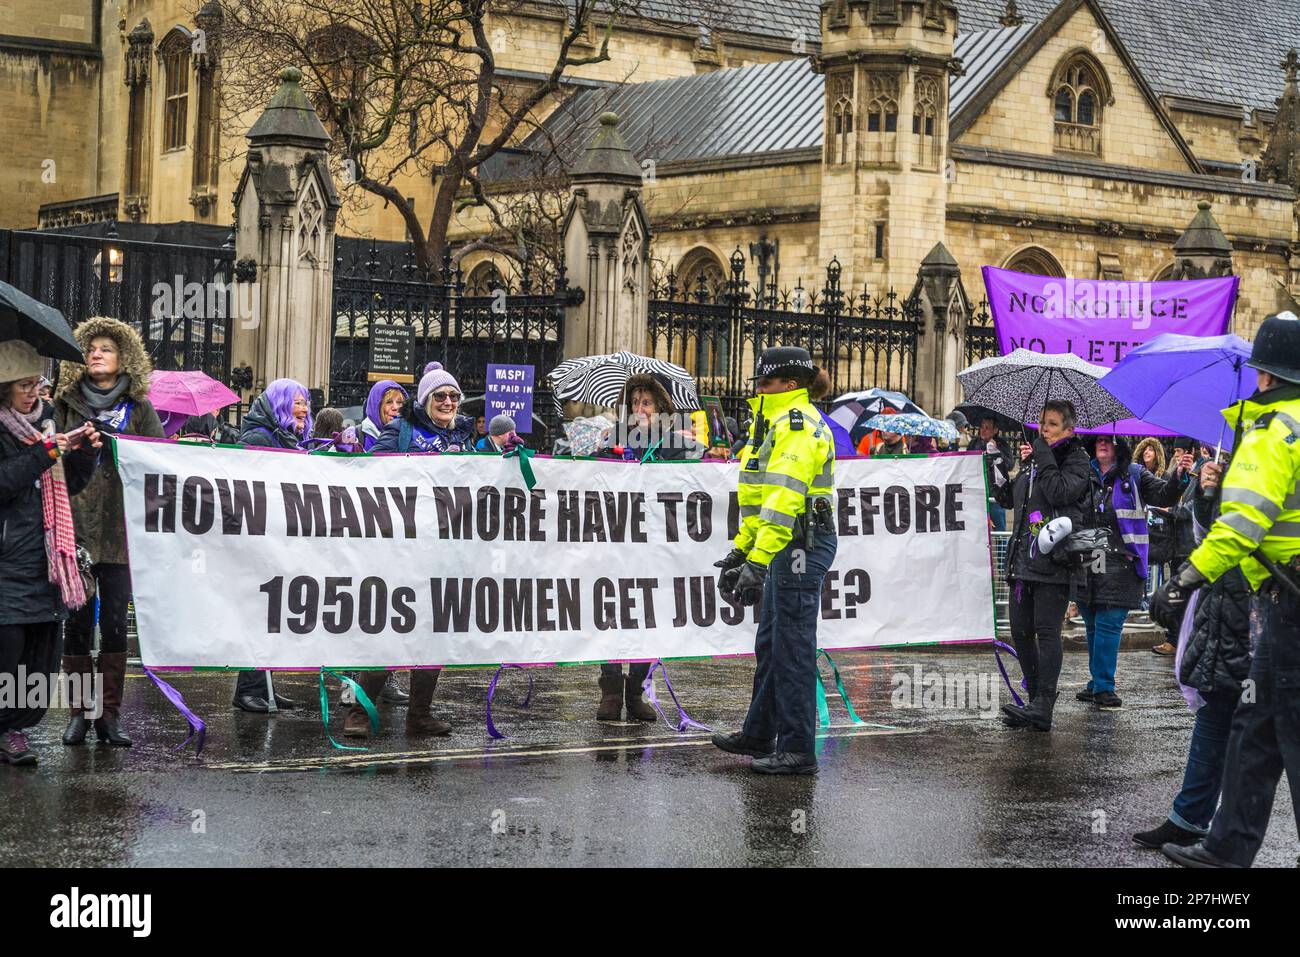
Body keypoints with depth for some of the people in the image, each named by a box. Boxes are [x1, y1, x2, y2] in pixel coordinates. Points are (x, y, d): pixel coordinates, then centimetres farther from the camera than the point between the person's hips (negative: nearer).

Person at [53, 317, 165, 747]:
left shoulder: (139, 408, 8)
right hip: (75, 527, 0)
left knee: (115, 622, 0)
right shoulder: (67, 404, 10)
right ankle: (78, 712, 8)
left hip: (120, 532, 0)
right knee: (78, 621, 1)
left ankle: (110, 713, 7)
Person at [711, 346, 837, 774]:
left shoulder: (799, 425, -15)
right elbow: (762, 498, 25)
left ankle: (797, 751, -1)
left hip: (803, 544, -11)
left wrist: (758, 563, -29)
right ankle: (759, 735, 30)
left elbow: (785, 498, -25)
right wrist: (741, 550, 23)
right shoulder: (777, 423, 18)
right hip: (790, 546, 11)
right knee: (769, 643, 18)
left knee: (792, 648, -6)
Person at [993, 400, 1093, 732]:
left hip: (1054, 560, -7)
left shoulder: (1076, 459, -2)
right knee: (1020, 630, 7)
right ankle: (1037, 698, 17)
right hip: (1023, 556, 7)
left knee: (1047, 630, -10)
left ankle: (1042, 709, -13)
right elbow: (1006, 500, 18)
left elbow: (1060, 493, -19)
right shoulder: (1033, 456, 18)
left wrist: (1043, 459, -12)